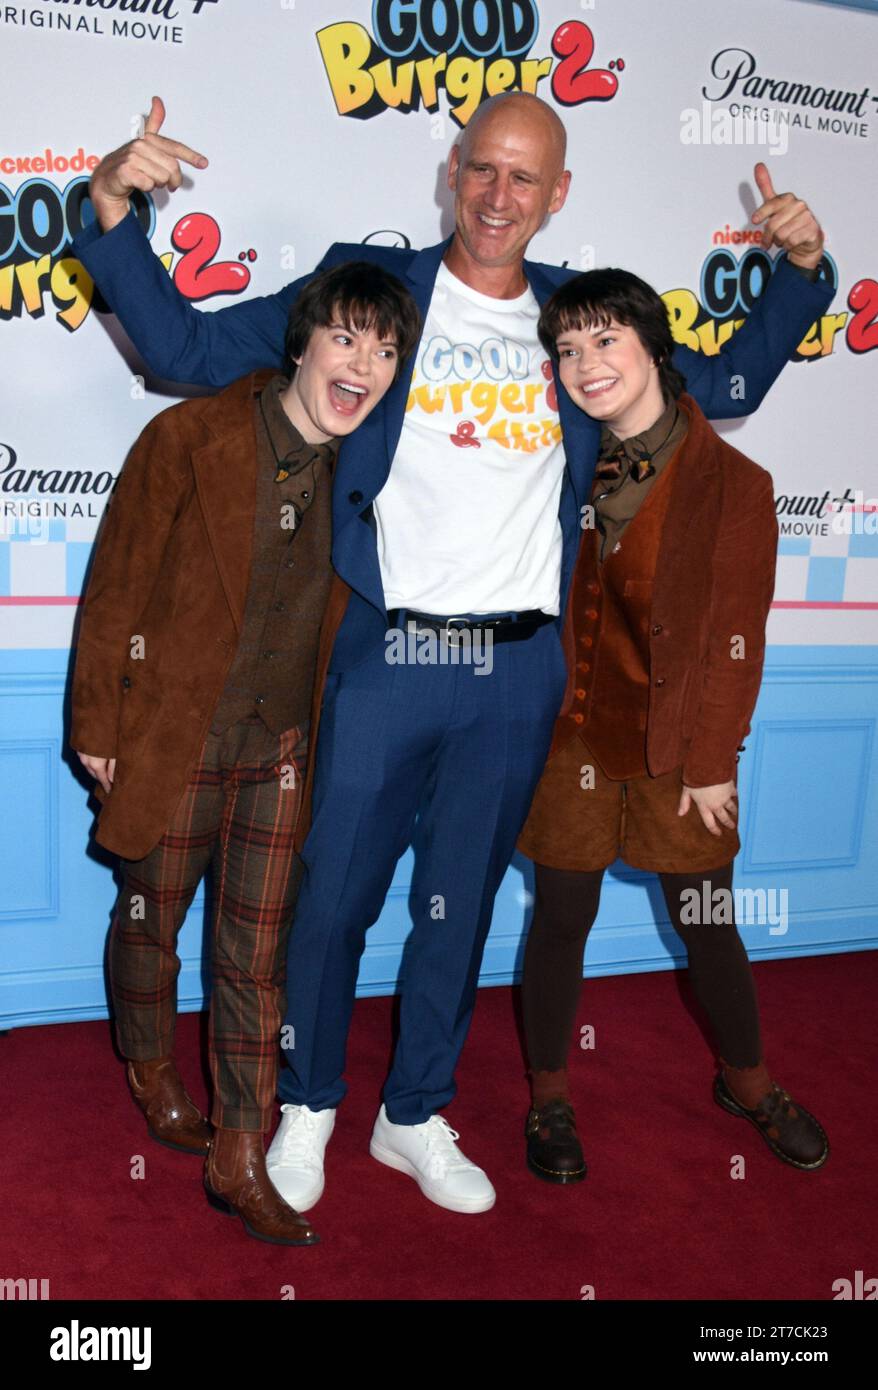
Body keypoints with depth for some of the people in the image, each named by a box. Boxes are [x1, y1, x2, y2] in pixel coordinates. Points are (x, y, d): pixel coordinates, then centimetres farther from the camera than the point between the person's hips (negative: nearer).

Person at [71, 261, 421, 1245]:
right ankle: (152, 1072, 45)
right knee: (151, 916, 16)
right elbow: (117, 588, -9)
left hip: (283, 745, 3)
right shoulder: (189, 440, -15)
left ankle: (239, 1155, 21)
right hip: (174, 733, -3)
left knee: (256, 952, 8)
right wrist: (96, 724, -5)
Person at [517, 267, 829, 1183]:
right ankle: (548, 1098, 31)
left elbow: (737, 638, -8)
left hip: (676, 755, -2)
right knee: (561, 921, 10)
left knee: (709, 928, 11)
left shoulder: (734, 485, -8)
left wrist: (711, 761, -8)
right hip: (570, 739, 2)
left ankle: (746, 1082, 38)